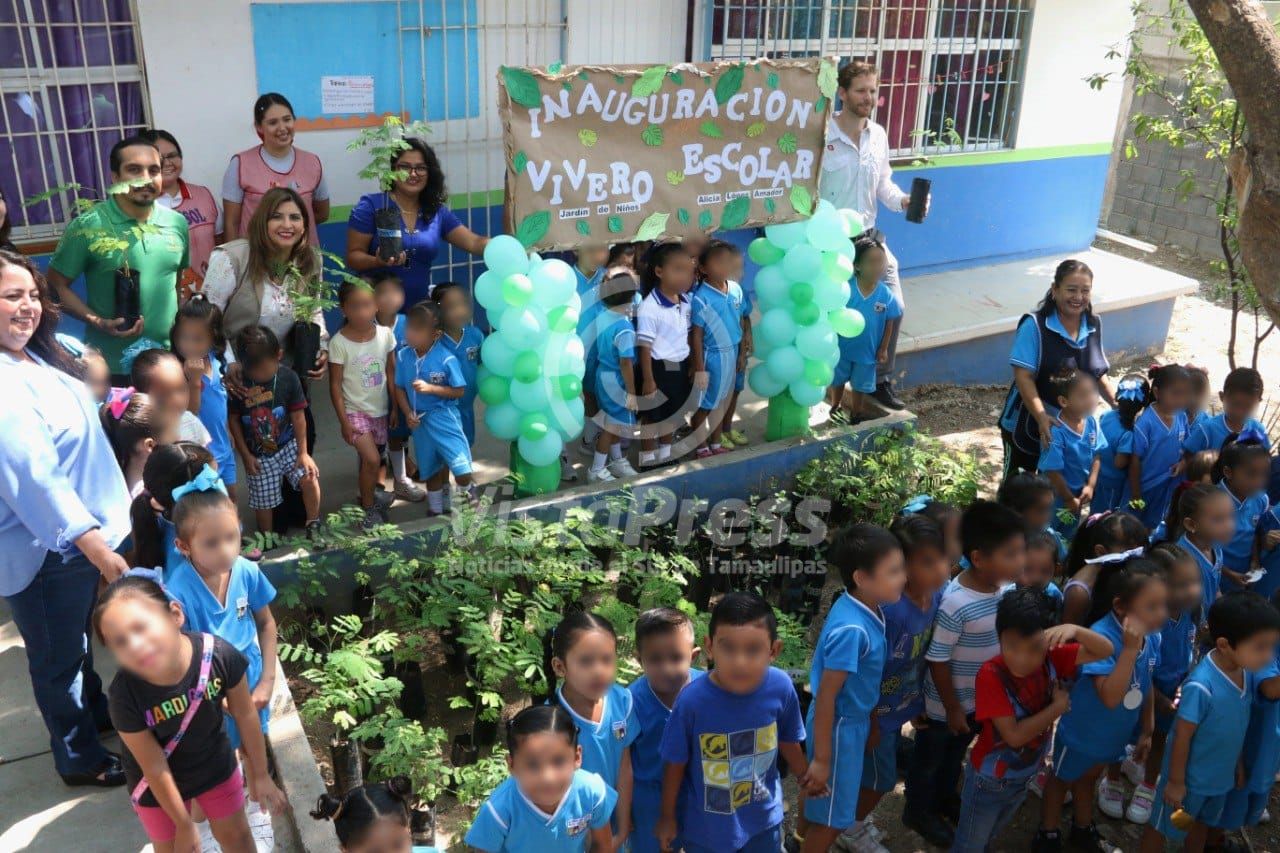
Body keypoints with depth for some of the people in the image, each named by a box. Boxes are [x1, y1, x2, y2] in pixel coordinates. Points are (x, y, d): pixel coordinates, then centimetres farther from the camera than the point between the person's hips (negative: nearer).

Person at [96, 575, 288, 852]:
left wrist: (260, 775, -2)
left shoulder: (219, 654, -33)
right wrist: (184, 825, -11)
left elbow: (245, 715, -15)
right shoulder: (126, 695, -35)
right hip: (159, 784, -1)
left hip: (215, 763, 2)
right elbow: (155, 768, -22)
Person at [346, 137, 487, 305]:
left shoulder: (437, 212, 9)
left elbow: (474, 243, 2)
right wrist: (379, 261, -23)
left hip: (419, 306, 4)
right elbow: (353, 256, -3)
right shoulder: (371, 205, -2)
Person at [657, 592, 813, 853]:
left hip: (764, 819, 2)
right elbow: (675, 763, -13)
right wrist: (668, 817, -1)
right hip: (706, 826, -2)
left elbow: (789, 742, -1)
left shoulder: (781, 688, -22)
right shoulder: (692, 700, -28)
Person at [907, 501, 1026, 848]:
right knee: (929, 759, 20)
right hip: (945, 704, -6)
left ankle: (945, 797, 55)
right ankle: (919, 811, 44)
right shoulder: (956, 604, -35)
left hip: (980, 699, 7)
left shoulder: (1003, 587, -13)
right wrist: (952, 708, -15)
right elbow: (937, 660, -25)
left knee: (956, 754, 31)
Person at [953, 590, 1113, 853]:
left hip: (1024, 776, 5)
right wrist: (1059, 706, -24)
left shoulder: (1050, 658, -17)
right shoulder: (991, 675, -33)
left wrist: (1075, 630, -36)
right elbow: (1014, 735, -31)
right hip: (988, 780, -5)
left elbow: (1106, 651, -17)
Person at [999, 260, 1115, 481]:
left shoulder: (1094, 325, 0)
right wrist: (1041, 418, -33)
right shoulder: (1034, 325, -19)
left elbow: (1098, 373, 10)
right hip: (1029, 424, -5)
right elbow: (1023, 377, -23)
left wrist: (1118, 406, -1)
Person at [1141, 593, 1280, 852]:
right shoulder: (1201, 687, -35)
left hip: (1222, 775, 7)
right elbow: (1182, 737, -24)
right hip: (1191, 777, -7)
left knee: (1202, 823, 30)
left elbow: (1239, 724, 3)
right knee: (1162, 827, 16)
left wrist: (1239, 764, 12)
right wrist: (1175, 781, -14)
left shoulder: (1248, 672, -14)